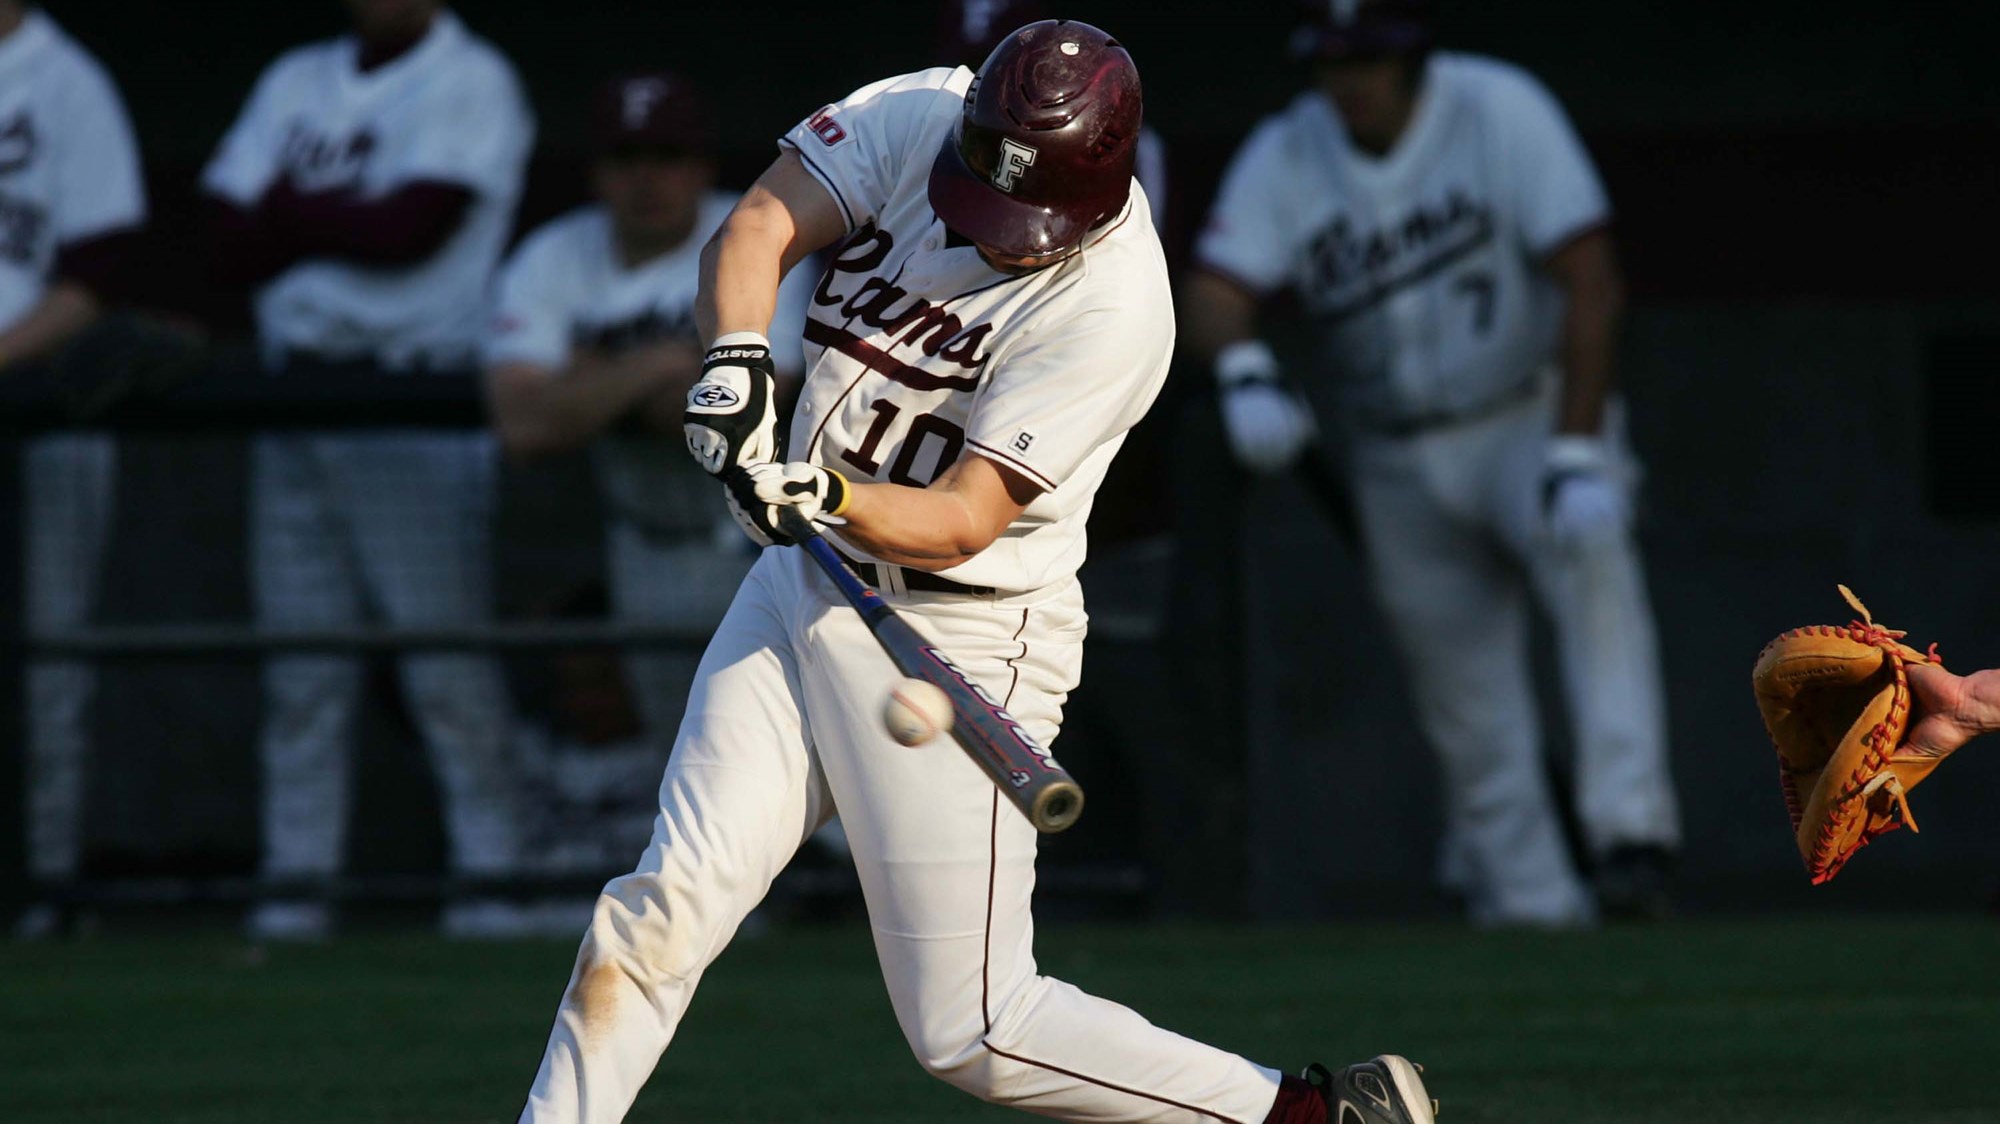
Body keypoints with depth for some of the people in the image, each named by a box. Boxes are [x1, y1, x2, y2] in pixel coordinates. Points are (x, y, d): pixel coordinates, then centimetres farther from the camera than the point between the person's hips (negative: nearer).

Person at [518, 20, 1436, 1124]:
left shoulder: (1114, 309, -22)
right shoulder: (920, 118, -6)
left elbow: (961, 523, -24)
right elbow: (758, 226, -15)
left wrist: (829, 495, -42)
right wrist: (737, 363, -34)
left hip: (961, 639, -6)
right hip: (802, 582, 6)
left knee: (972, 1033, -4)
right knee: (666, 905, -5)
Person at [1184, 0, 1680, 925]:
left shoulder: (1502, 112, -16)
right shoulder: (1283, 157, -6)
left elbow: (1591, 283, -22)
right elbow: (1212, 291, -16)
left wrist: (1576, 457, -31)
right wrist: (1246, 370, -40)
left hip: (1532, 423, -4)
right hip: (1397, 460, 4)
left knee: (1589, 551, -31)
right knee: (1464, 707, 4)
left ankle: (1629, 831, -37)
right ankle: (1526, 904, 17)